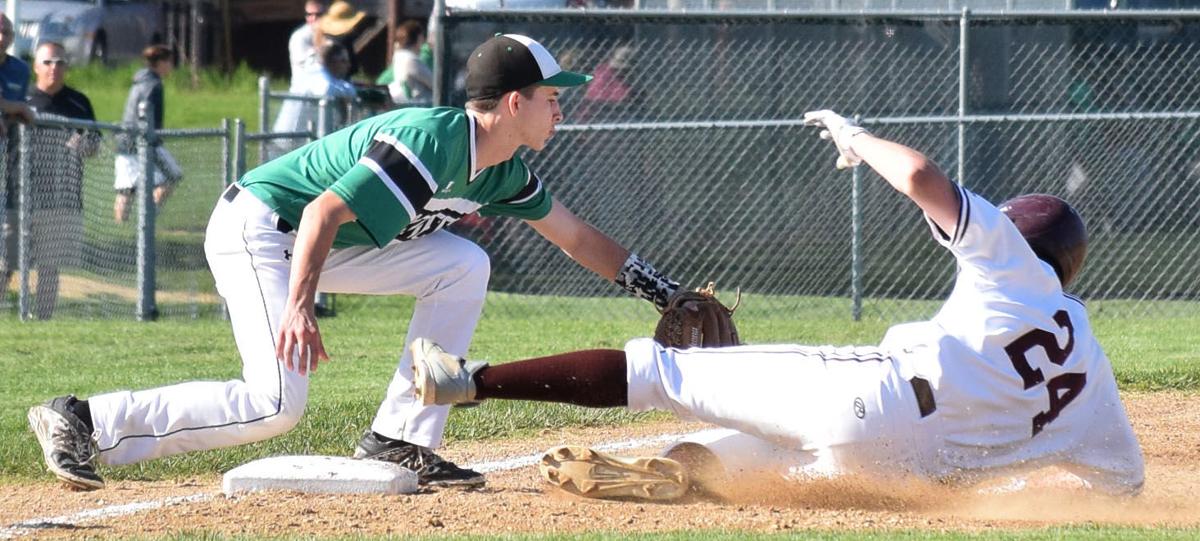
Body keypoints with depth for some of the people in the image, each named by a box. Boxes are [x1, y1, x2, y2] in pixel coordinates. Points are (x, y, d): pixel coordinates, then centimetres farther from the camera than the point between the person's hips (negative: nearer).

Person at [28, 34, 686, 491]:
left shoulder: (503, 173, 4)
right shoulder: (431, 142, -25)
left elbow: (574, 235, 19)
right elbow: (324, 211, -30)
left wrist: (662, 290, 18)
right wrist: (299, 309, -40)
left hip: (326, 243, 9)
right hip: (258, 228, -9)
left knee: (463, 267, 0)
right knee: (275, 404, -22)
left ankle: (398, 442, 1)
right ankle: (84, 423, -18)